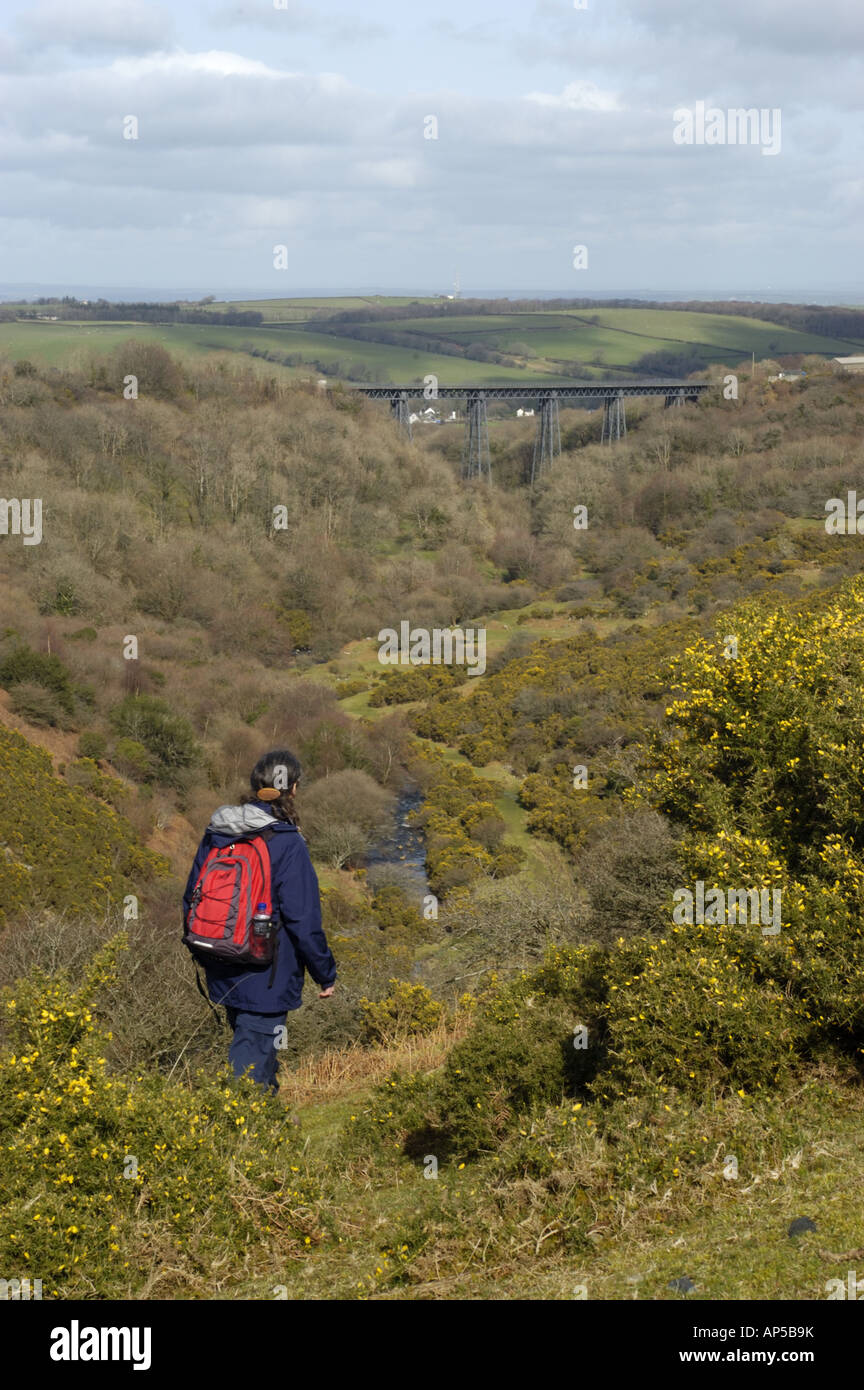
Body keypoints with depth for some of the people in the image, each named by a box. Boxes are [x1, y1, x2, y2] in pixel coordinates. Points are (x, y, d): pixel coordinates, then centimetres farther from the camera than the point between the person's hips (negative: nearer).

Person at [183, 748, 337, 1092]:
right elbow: (304, 921, -16)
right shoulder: (287, 844, -18)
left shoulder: (215, 835, 2)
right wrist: (326, 974, -4)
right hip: (267, 981, -7)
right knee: (251, 1064, -2)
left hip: (223, 974, 7)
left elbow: (191, 899, 12)